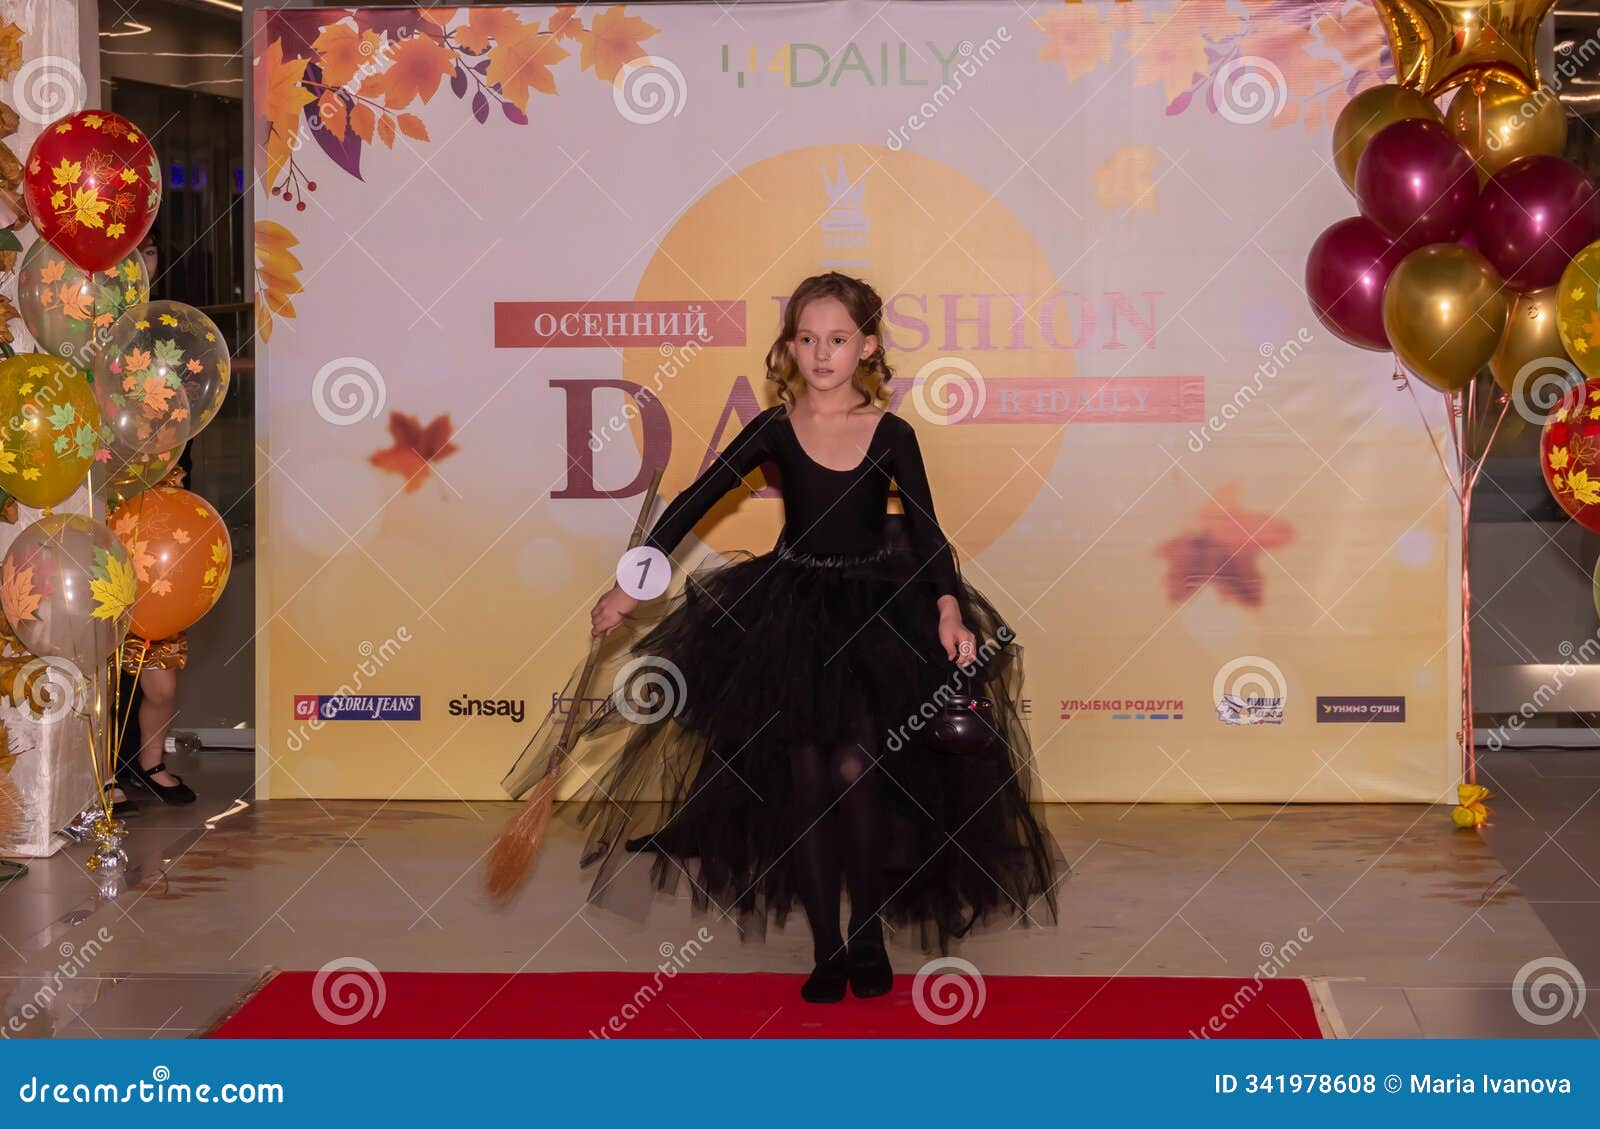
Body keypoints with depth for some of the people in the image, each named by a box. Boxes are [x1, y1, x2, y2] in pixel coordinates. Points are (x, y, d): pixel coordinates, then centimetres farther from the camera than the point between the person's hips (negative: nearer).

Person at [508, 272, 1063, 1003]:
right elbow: (694, 502, -2)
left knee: (857, 768, -10)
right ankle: (826, 948, 9)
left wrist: (949, 611, -20)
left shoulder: (891, 436, -4)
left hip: (876, 613, -1)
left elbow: (926, 532, -6)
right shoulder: (775, 430, -3)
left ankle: (869, 935, 9)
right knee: (805, 776, 0)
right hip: (790, 612, 1)